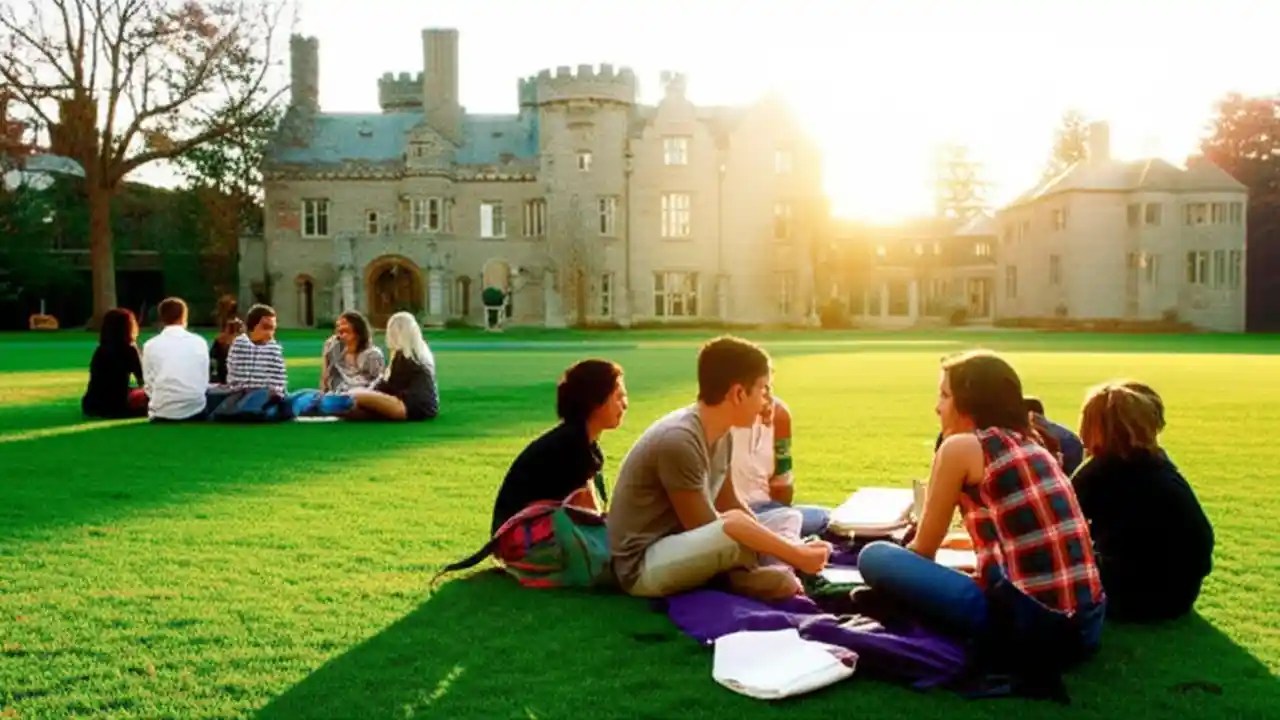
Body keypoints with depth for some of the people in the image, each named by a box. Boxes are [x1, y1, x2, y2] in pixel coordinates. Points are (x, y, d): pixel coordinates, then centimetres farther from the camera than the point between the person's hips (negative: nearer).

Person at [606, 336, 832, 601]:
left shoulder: (721, 435, 1)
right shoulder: (679, 440, -27)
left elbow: (730, 506, 12)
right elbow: (717, 528, -23)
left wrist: (792, 550, 2)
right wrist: (796, 555, -19)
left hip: (682, 547, 9)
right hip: (643, 565, -9)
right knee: (739, 530, -32)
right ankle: (743, 577, -5)